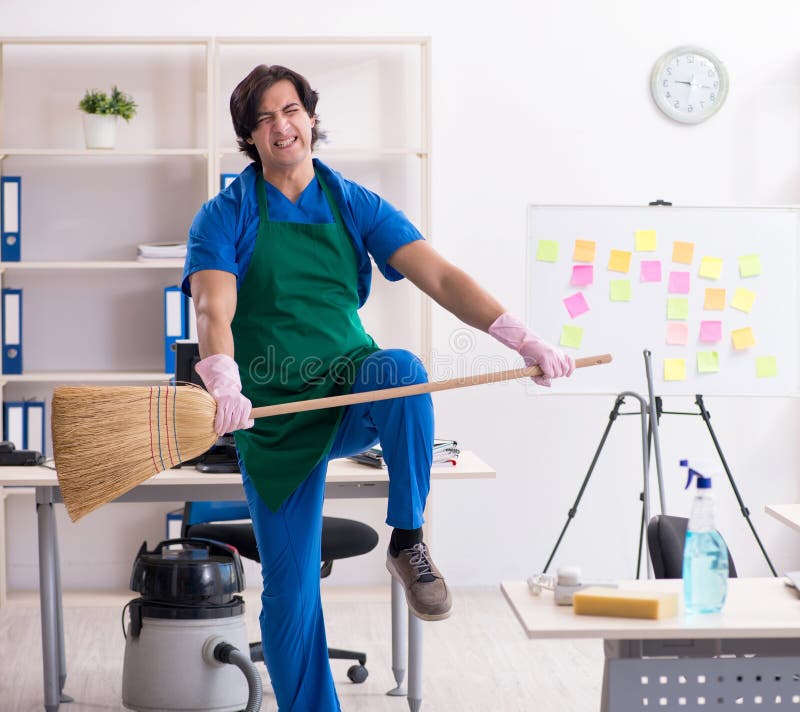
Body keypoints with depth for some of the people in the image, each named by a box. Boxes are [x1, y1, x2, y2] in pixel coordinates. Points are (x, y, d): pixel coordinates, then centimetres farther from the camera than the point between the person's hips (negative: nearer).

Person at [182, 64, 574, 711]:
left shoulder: (355, 206, 1)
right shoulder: (227, 216, -4)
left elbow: (440, 277, -10)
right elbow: (214, 310, -20)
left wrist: (522, 339, -25)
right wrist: (224, 385, -42)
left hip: (354, 393, 1)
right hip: (274, 414, -1)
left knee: (401, 370, -34)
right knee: (290, 590, -1)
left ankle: (409, 541, -19)